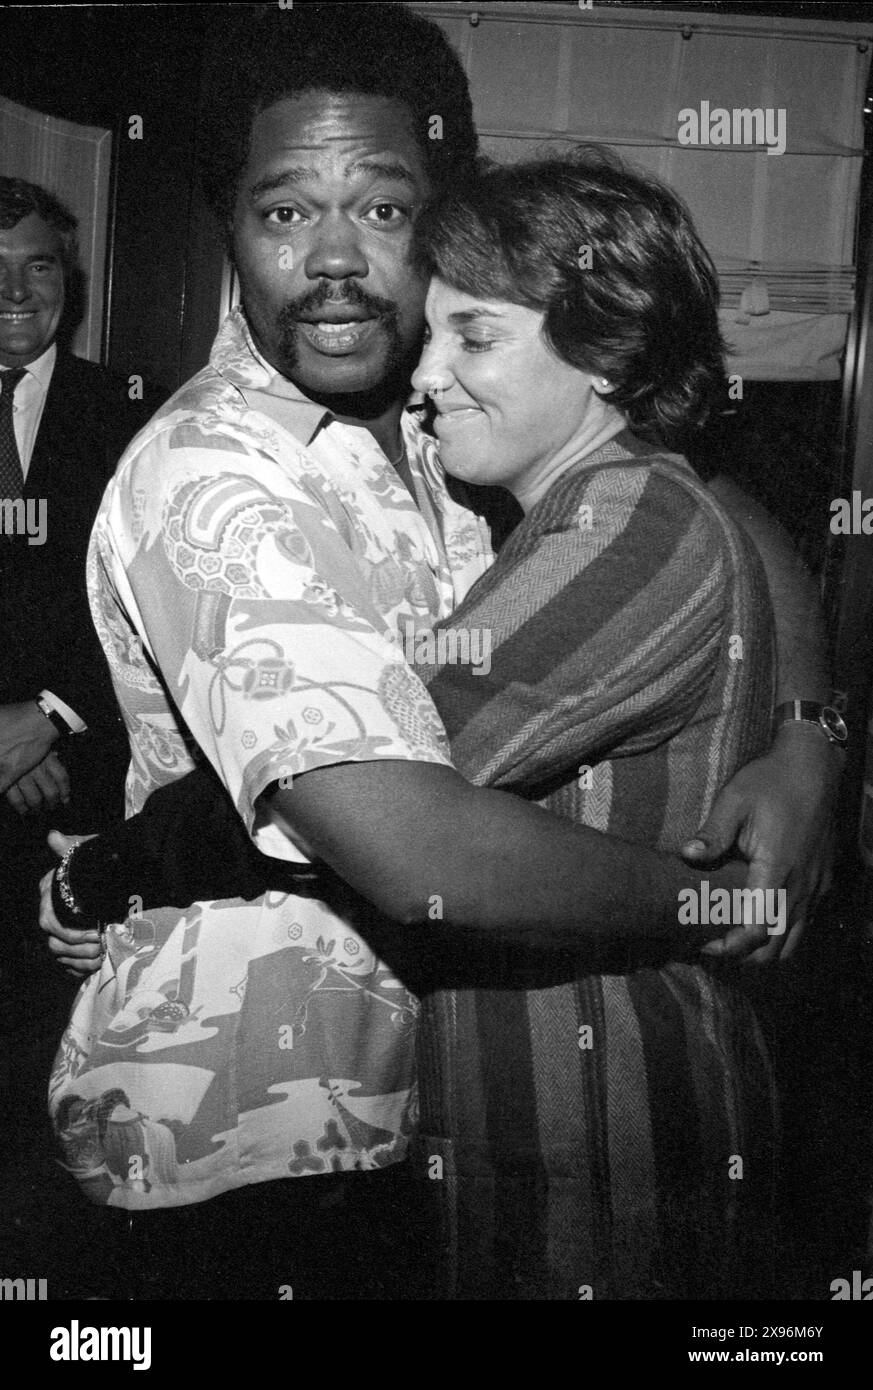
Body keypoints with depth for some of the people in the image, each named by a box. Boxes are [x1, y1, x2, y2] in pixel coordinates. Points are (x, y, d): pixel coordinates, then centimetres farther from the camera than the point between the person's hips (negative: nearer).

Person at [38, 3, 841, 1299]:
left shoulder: (448, 425, -1)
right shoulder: (207, 482, -25)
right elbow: (424, 857, -34)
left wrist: (801, 746, -15)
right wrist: (714, 899, -19)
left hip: (392, 1091, 7)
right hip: (240, 1127, -7)